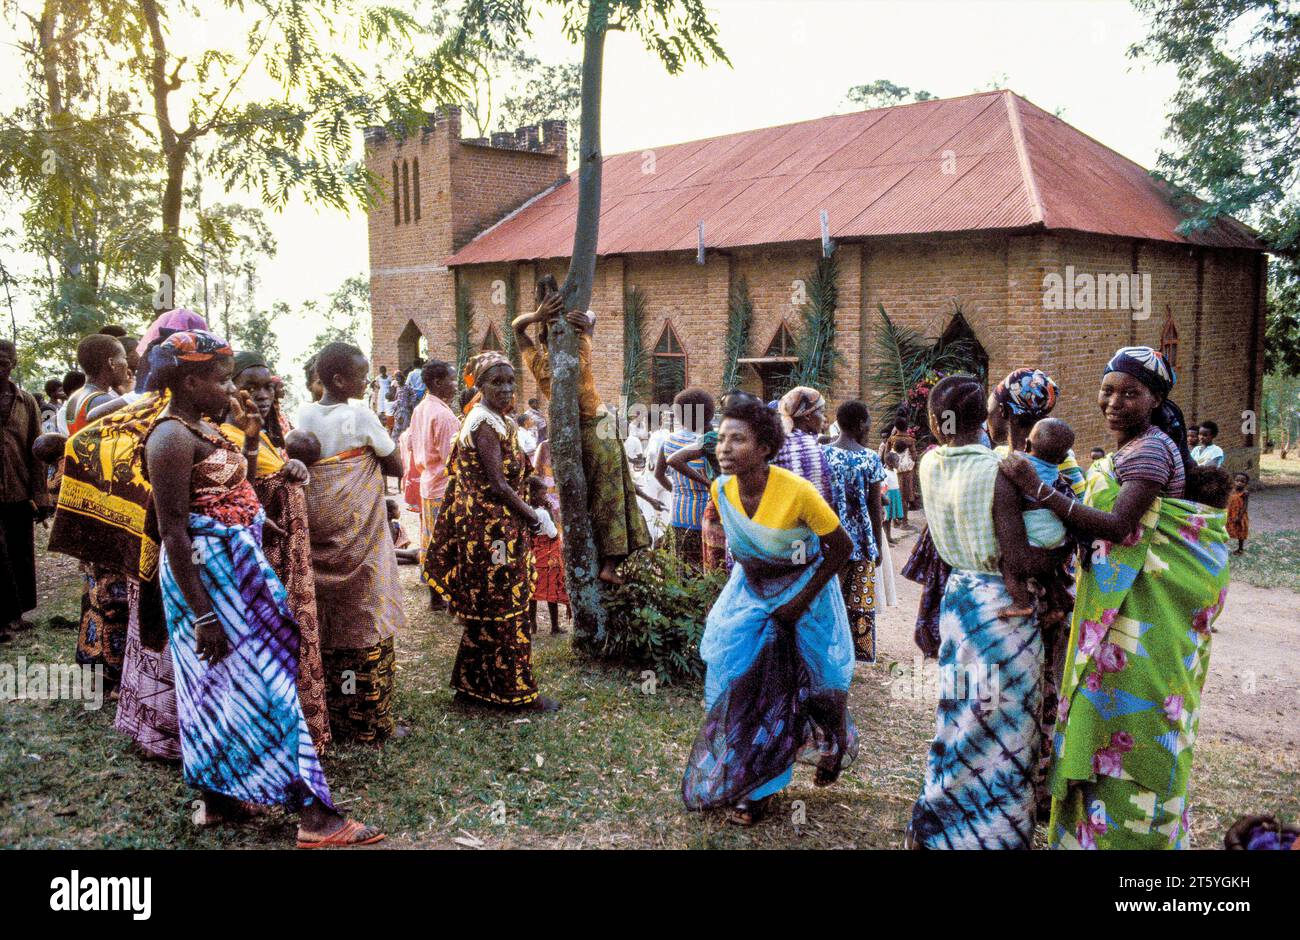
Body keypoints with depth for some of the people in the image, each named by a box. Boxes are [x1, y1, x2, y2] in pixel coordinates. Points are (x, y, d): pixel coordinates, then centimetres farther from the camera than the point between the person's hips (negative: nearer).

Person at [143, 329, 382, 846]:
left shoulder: (202, 428, 10)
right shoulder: (172, 437, -18)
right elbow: (173, 532, -22)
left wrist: (251, 440, 10)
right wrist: (202, 614, -23)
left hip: (238, 565, 10)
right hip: (211, 571, -10)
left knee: (222, 685, 16)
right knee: (260, 680, -6)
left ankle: (218, 800, 29)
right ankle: (314, 814, 0)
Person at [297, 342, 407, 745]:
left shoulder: (305, 415, 3)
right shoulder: (360, 415, -11)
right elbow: (396, 467, -4)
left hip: (318, 530, 6)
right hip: (360, 535, -5)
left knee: (324, 619, 13)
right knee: (365, 620, 3)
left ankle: (326, 715, 22)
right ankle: (369, 722, 10)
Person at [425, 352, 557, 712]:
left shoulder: (499, 420, 14)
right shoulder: (486, 423, -16)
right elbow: (497, 485, -20)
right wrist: (532, 516, -10)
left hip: (485, 528, 10)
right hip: (492, 529, -10)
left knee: (485, 612, 16)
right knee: (505, 609, -1)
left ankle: (471, 685, 25)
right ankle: (517, 692, 10)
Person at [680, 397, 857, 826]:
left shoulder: (797, 492, -31)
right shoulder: (721, 490, -15)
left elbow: (842, 546, -18)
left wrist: (803, 599, -17)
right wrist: (735, 585, 7)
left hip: (804, 590, -4)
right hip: (750, 589, 4)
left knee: (812, 680, 10)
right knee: (736, 681, -2)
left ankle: (834, 746, 44)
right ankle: (756, 786, 14)